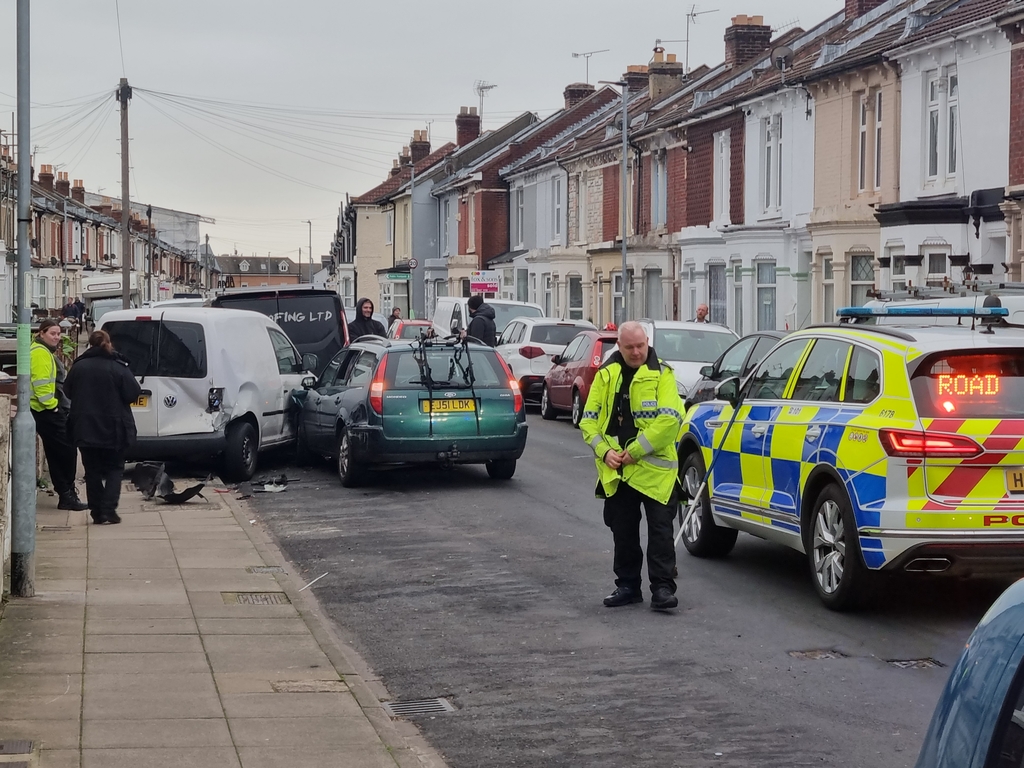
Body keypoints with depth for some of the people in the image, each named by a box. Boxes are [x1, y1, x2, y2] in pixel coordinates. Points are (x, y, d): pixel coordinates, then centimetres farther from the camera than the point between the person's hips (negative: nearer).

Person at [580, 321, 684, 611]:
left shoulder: (661, 374, -4)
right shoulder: (606, 375, 9)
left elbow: (670, 419, -14)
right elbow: (589, 418, 9)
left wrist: (636, 450, -17)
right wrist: (604, 451, -7)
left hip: (654, 468, -4)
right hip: (616, 470, 4)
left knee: (660, 530, -3)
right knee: (623, 532, 11)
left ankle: (662, 587, 0)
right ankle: (627, 586, 21)